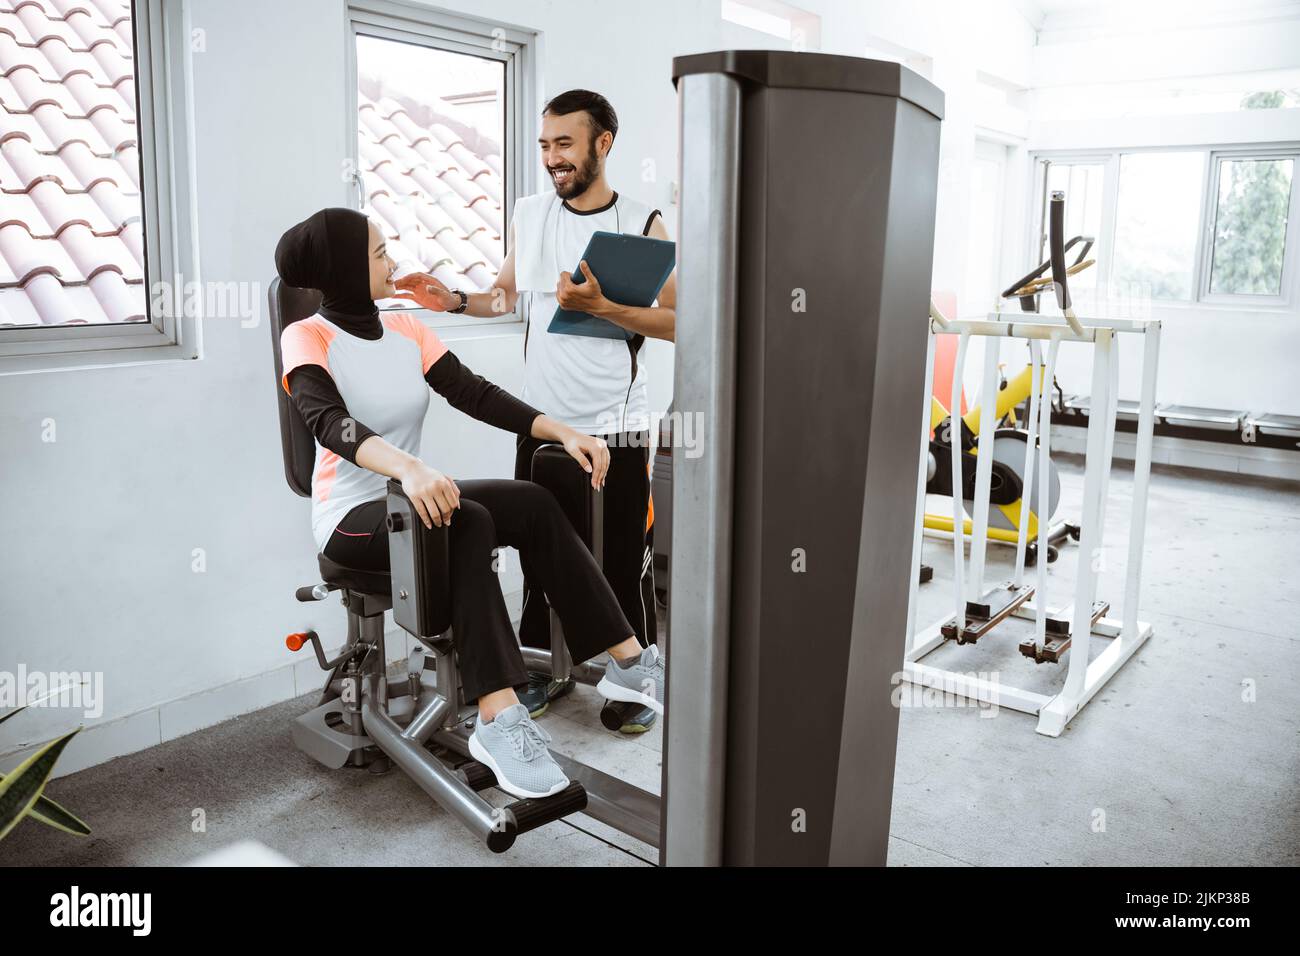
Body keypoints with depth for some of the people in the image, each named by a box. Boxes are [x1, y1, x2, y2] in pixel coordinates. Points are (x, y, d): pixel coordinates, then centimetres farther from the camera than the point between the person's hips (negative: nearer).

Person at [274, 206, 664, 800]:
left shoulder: (407, 331, 9)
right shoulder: (307, 338, -8)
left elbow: (475, 394, 0)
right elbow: (330, 421, -28)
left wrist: (563, 433, -13)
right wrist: (407, 467, -47)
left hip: (411, 504, 6)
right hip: (350, 520, -5)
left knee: (535, 505, -18)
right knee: (467, 524, -34)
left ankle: (626, 662, -16)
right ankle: (498, 720, -38)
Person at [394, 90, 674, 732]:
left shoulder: (643, 225, -4)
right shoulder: (528, 215, 8)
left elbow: (675, 322, -8)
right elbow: (507, 293, 20)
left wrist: (600, 305, -19)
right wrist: (455, 301, 3)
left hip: (616, 431, -3)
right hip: (541, 426, 4)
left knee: (626, 561, 4)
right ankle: (543, 668, 30)